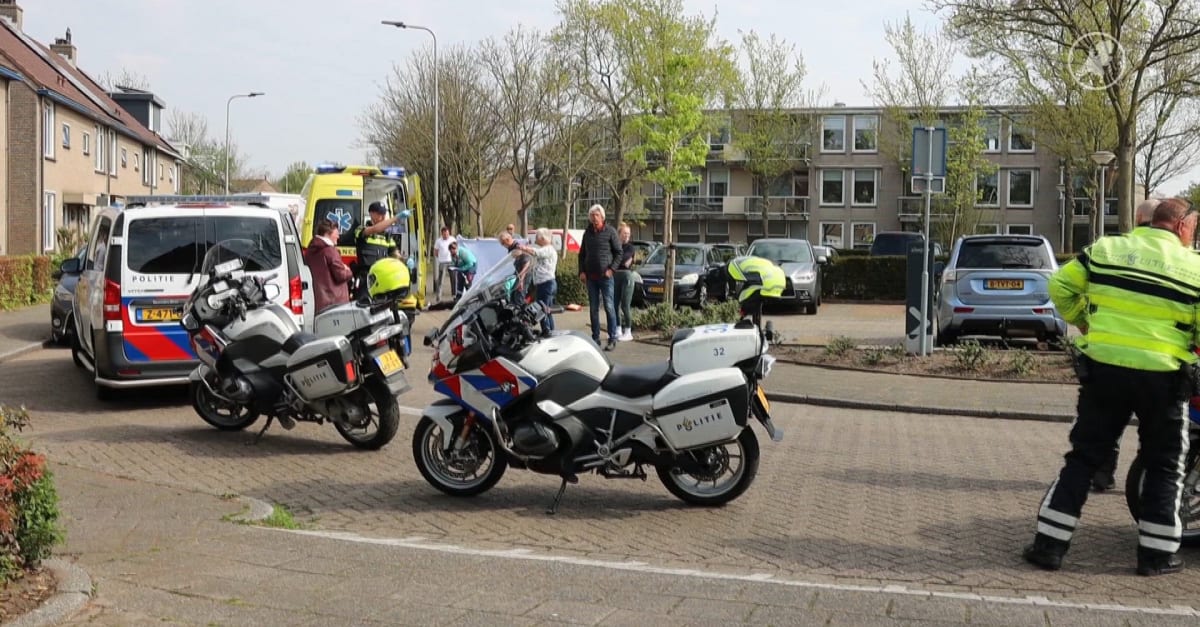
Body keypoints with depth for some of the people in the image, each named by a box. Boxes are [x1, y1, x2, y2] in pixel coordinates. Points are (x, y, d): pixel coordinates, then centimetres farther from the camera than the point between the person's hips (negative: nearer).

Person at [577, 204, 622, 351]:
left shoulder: (610, 232, -2)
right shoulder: (587, 233, 12)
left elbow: (618, 252, -2)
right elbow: (582, 254, 17)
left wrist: (612, 269, -12)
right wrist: (581, 271, 5)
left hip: (605, 276, -5)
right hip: (590, 277, 5)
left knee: (609, 307, -5)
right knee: (593, 308, 8)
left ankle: (612, 339, -2)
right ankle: (595, 338, 14)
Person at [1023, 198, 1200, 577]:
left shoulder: (1105, 249, 4)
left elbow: (1060, 287, 6)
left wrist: (1078, 320, 20)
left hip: (1103, 369, 2)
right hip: (1162, 377, -2)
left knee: (1083, 458, 10)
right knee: (1164, 466, 15)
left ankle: (1049, 545, 8)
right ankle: (1156, 554, 16)